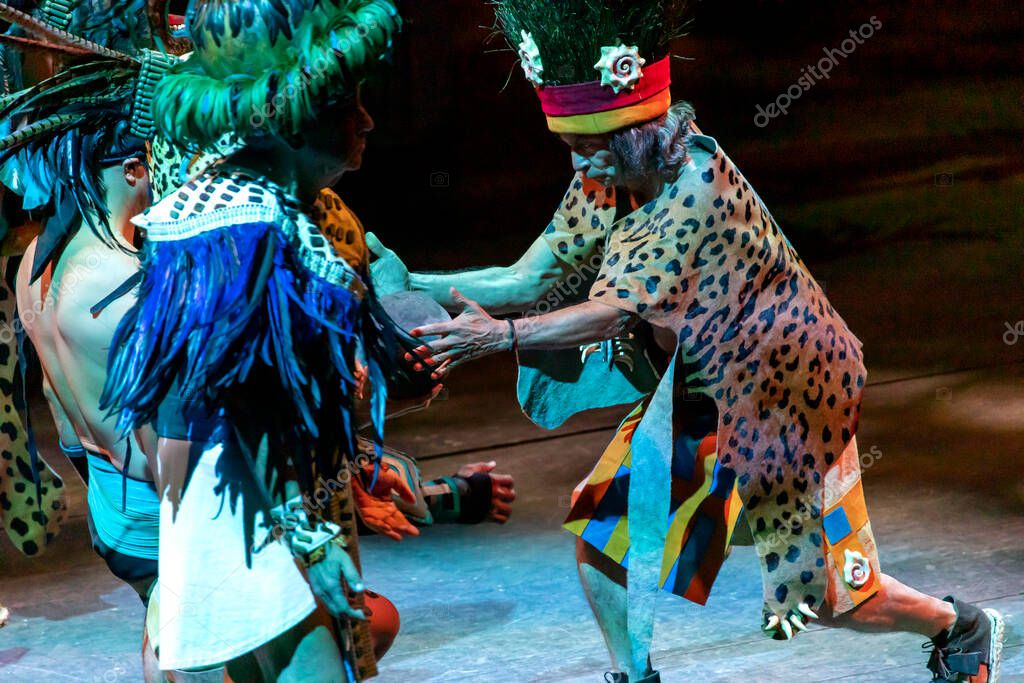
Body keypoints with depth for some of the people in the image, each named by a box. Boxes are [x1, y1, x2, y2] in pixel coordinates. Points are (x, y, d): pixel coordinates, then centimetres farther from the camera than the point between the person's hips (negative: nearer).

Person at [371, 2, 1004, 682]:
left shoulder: (697, 185, -32)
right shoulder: (603, 181, -8)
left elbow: (615, 311, -38)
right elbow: (529, 279, -8)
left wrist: (502, 335, -46)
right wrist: (406, 283, -16)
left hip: (785, 393, -7)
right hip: (697, 389, 7)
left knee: (825, 595, 3)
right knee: (601, 530, -2)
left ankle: (962, 628, 30)